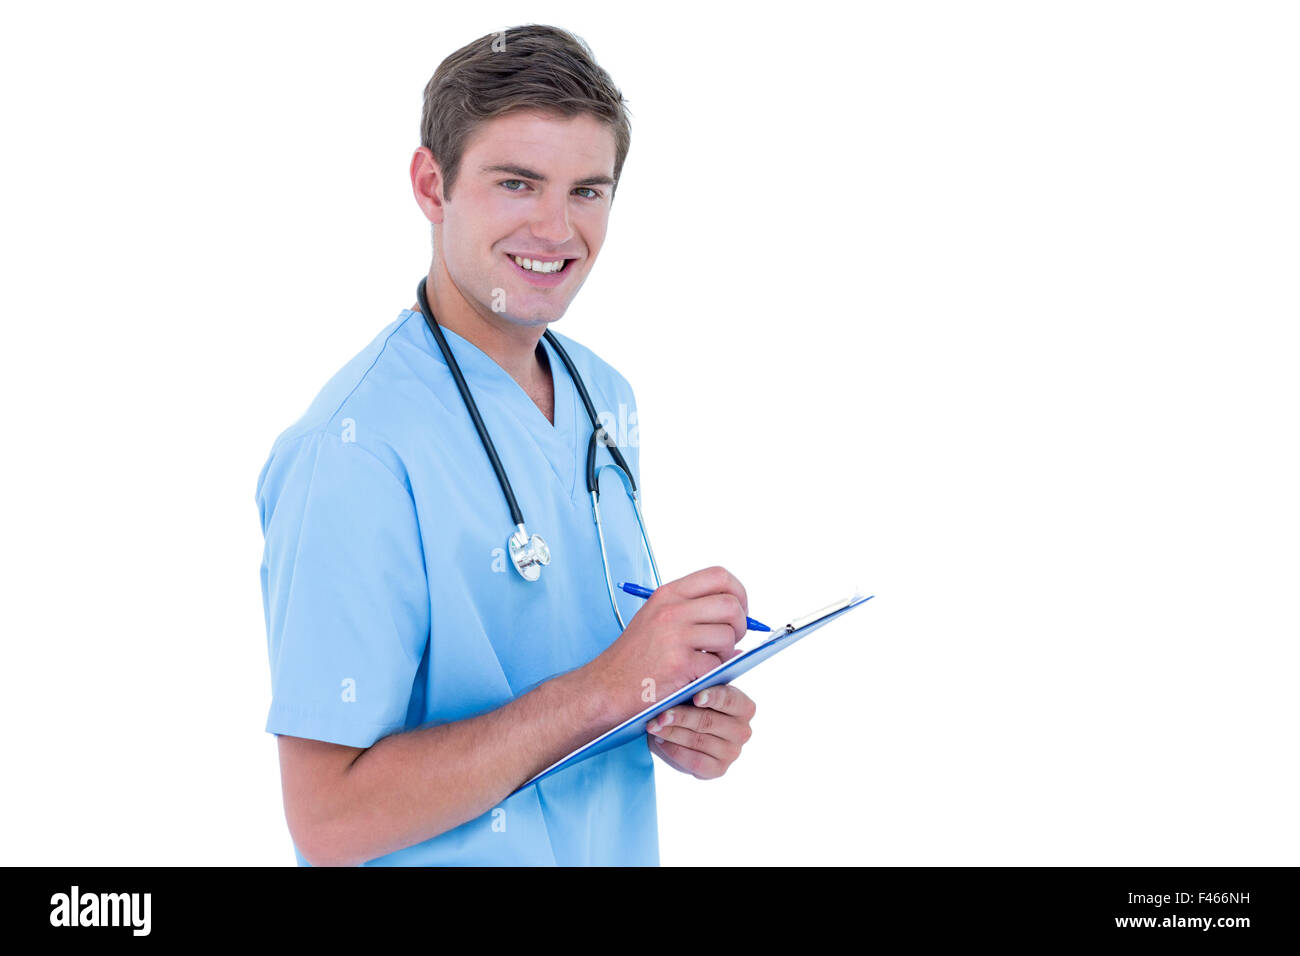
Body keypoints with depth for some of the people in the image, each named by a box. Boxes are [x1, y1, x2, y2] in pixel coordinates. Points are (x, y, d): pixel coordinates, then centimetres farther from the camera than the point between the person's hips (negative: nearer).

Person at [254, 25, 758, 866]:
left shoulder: (606, 397, -1)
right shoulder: (356, 451, -25)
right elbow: (329, 818, -26)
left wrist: (682, 716, -9)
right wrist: (608, 688, -28)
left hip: (621, 847, 7)